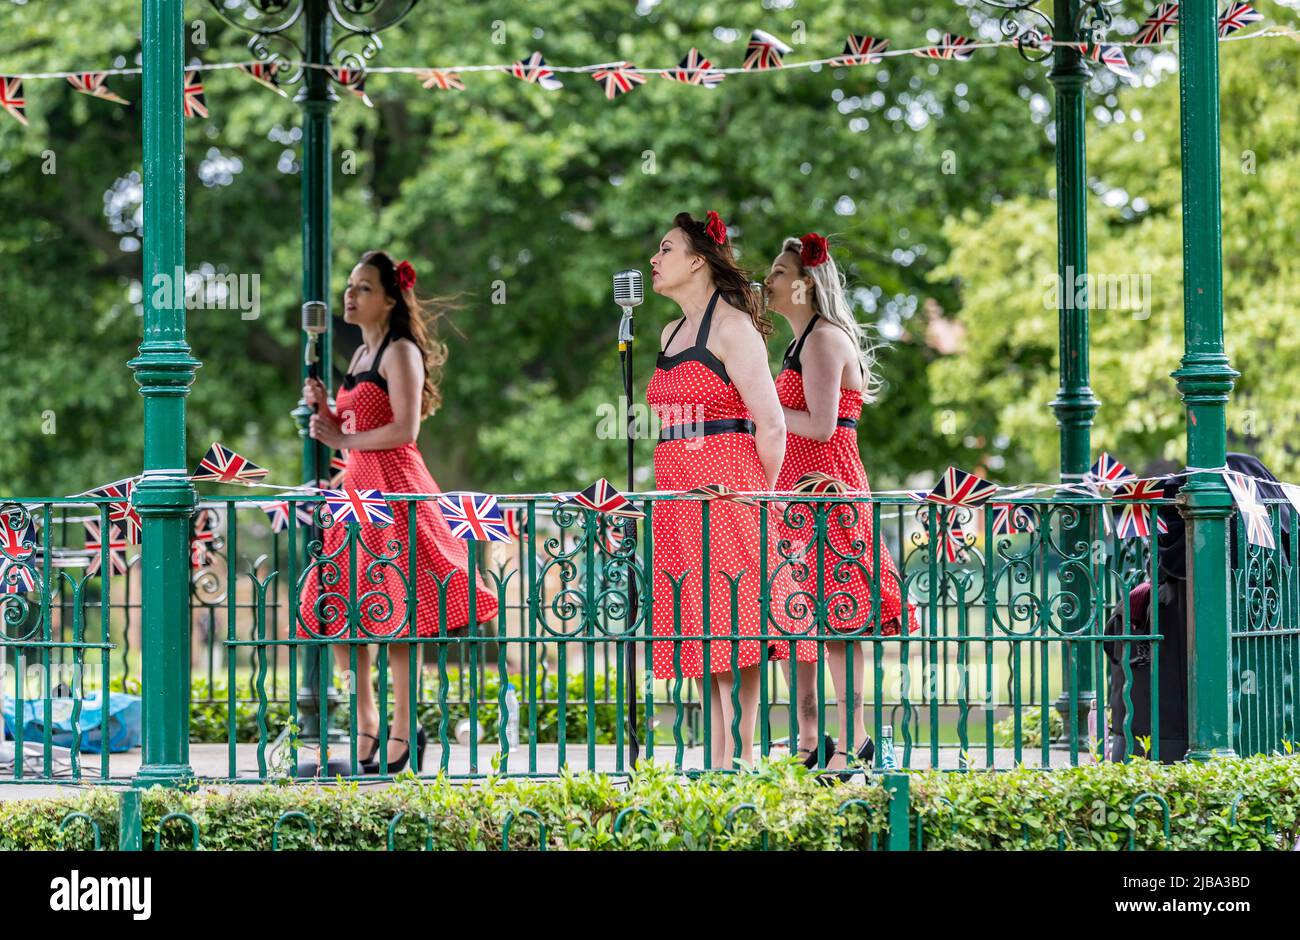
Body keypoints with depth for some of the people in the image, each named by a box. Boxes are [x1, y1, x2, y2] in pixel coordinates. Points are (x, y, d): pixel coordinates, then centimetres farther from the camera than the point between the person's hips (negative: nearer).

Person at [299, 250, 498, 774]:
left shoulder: (400, 352, -8)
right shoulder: (361, 355, 19)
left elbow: (403, 429, -17)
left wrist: (343, 440, -11)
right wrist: (323, 410, 7)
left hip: (394, 488, -9)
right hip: (359, 488, 9)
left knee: (392, 610, -8)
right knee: (338, 608, 6)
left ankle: (403, 731, -3)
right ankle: (367, 721, 14)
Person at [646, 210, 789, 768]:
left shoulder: (732, 328, -6)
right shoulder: (672, 334, 20)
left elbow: (771, 428, -10)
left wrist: (756, 497, -1)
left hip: (725, 491, -8)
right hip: (677, 493, 8)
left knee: (729, 625, -11)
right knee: (698, 633, 6)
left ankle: (739, 756, -11)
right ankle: (718, 763, 8)